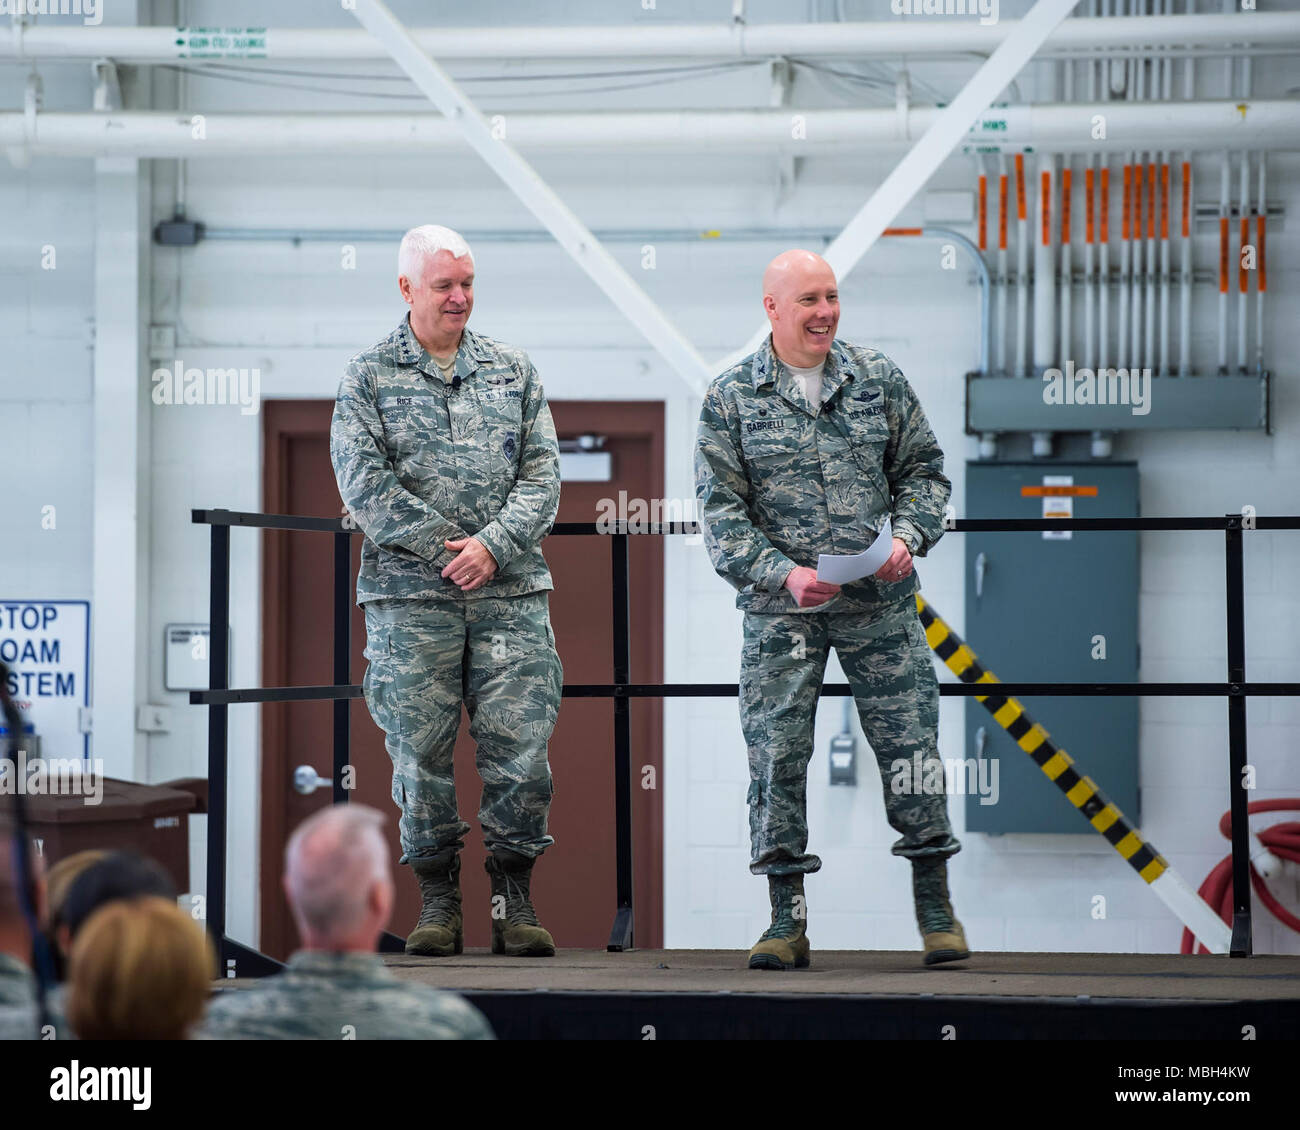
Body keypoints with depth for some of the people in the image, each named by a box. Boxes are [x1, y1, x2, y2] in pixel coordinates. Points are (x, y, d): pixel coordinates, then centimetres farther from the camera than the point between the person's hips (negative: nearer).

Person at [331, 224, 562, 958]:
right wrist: (443, 548, -11)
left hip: (511, 591, 1)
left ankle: (515, 899, 4)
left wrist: (493, 546, -10)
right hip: (410, 593, -1)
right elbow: (363, 481, -4)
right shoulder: (369, 377, 7)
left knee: (521, 745, -5)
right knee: (421, 749, -1)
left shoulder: (514, 372, 14)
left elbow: (542, 475, 6)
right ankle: (438, 900, 8)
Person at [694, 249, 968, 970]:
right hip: (779, 609, -1)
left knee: (910, 746, 0)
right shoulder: (731, 397, 1)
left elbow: (922, 469, 13)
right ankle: (787, 920, 6)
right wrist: (783, 573, -15)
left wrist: (908, 537, -7)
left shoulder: (879, 379, 7)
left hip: (881, 604, 1)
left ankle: (935, 908, 11)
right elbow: (720, 507, -2)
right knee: (776, 755, -3)